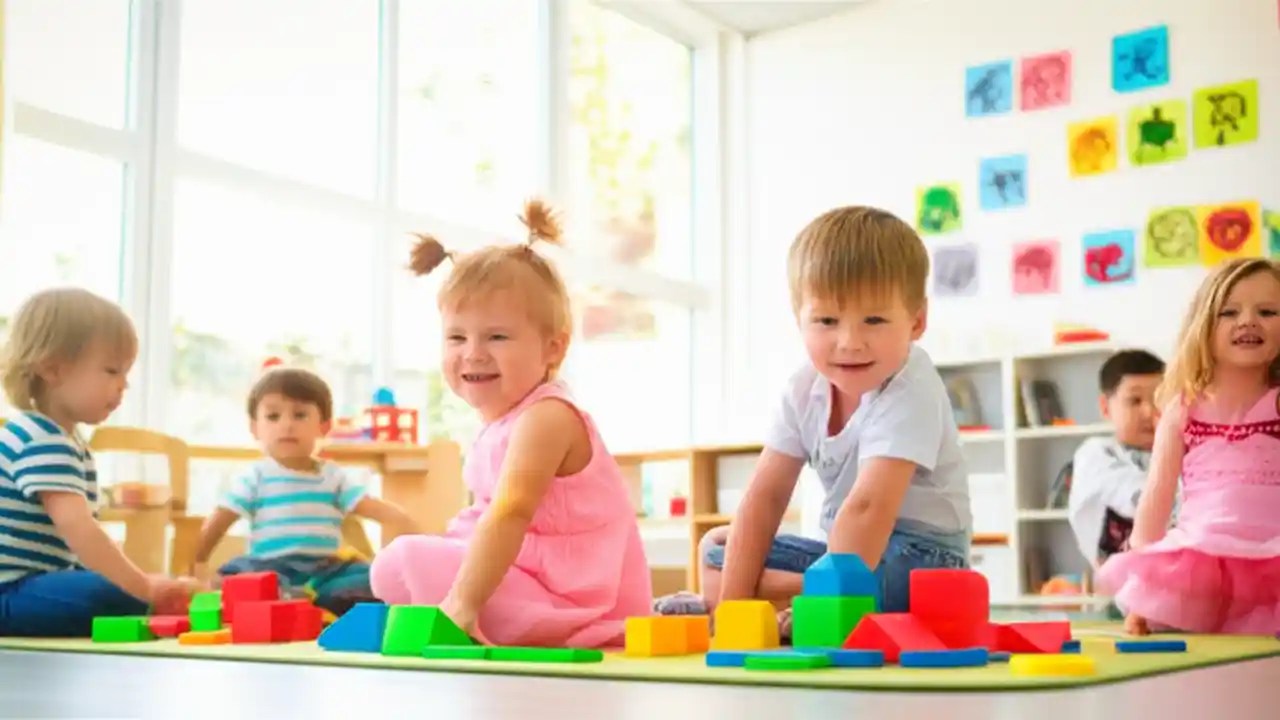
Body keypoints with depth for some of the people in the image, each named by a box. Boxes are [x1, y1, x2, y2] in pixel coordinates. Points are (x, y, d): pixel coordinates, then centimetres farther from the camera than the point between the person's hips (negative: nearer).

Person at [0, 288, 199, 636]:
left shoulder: (64, 439, 15)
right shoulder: (41, 441, -20)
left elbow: (81, 531, 15)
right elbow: (76, 528, -32)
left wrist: (144, 583, 5)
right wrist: (144, 587, -35)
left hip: (36, 579, 11)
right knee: (114, 599, -30)